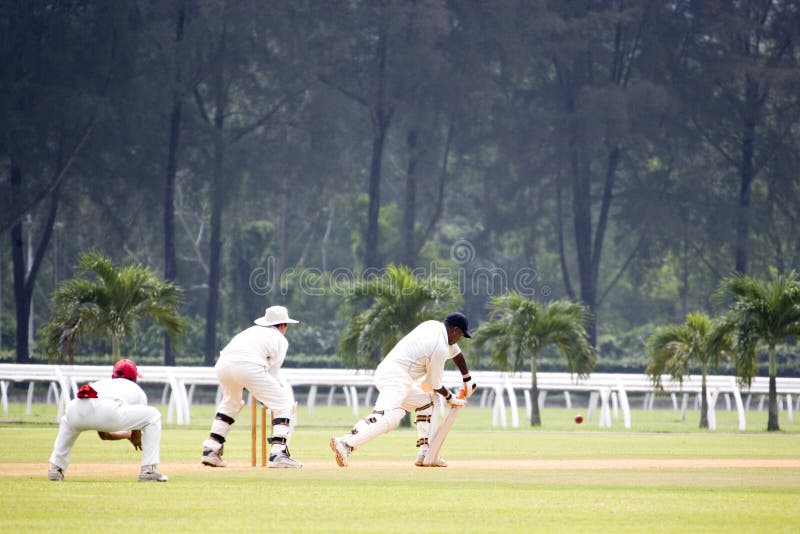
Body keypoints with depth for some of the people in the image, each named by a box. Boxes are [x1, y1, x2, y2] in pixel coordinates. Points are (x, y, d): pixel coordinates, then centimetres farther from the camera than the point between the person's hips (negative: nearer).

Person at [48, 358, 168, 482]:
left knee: (68, 421, 44)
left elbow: (103, 435, 50)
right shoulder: (137, 390, 32)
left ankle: (55, 469, 32)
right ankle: (148, 470, 9)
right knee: (153, 416, 17)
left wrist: (127, 435, 67)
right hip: (109, 411, -5)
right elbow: (136, 438, 33)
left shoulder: (101, 383, 44)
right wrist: (135, 438, 57)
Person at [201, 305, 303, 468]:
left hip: (223, 363, 6)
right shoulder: (280, 339, 20)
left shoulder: (250, 331, 36)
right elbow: (273, 372, 14)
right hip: (249, 366, -6)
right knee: (284, 404, 7)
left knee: (230, 403, 33)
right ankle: (278, 453, -7)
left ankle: (211, 449, 23)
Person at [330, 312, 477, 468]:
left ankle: (424, 454, 18)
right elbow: (434, 383, -1)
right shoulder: (439, 347, -10)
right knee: (390, 417, -29)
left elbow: (456, 353, 33)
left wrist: (468, 380, 41)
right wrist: (450, 398, 17)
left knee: (426, 400, 25)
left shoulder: (433, 326, 17)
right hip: (395, 377, -11)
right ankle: (346, 444, -45)